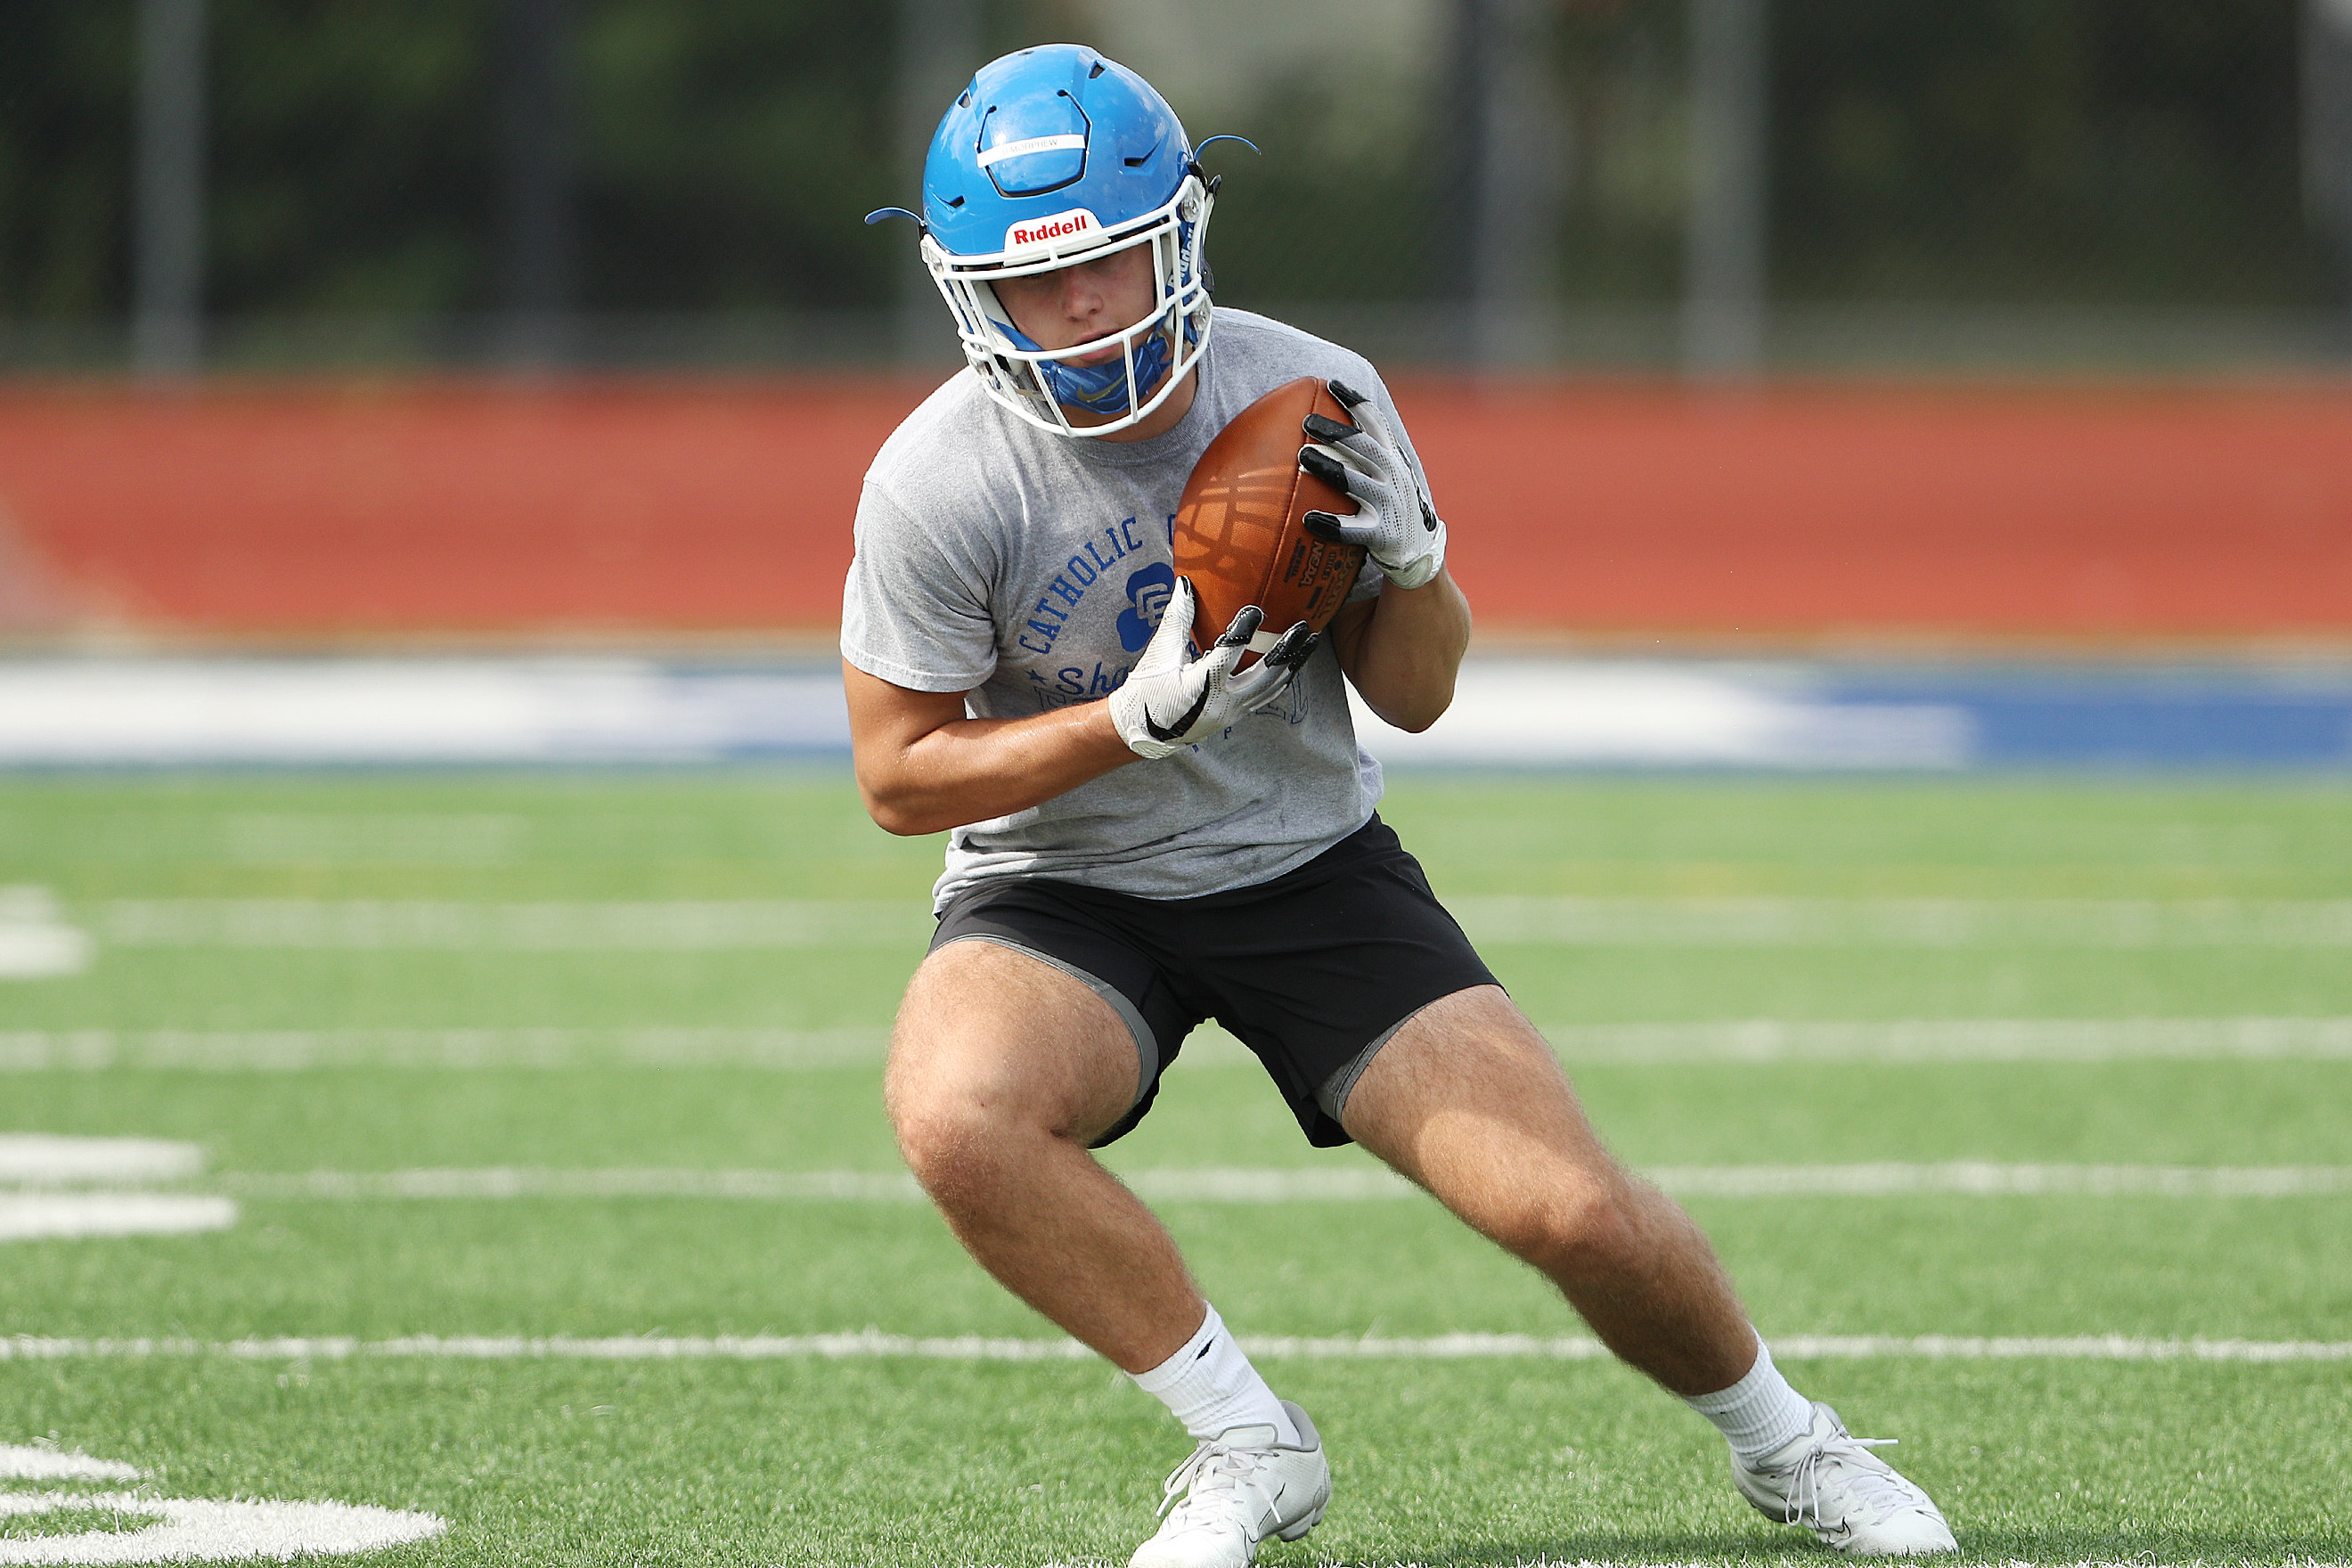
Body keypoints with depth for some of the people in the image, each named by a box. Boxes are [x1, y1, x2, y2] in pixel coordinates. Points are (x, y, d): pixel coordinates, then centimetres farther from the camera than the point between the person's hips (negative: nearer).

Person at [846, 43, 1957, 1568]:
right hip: (1062, 889, -1)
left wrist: (1411, 566, -22)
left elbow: (1416, 695, 1)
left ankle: (1777, 1437, 21)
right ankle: (1251, 1444, -16)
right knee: (954, 1113, -34)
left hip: (1308, 866, 1)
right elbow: (899, 778, -11)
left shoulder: (1310, 398, -12)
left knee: (1574, 1209, -11)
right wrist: (1139, 719, -23)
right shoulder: (939, 484, -19)